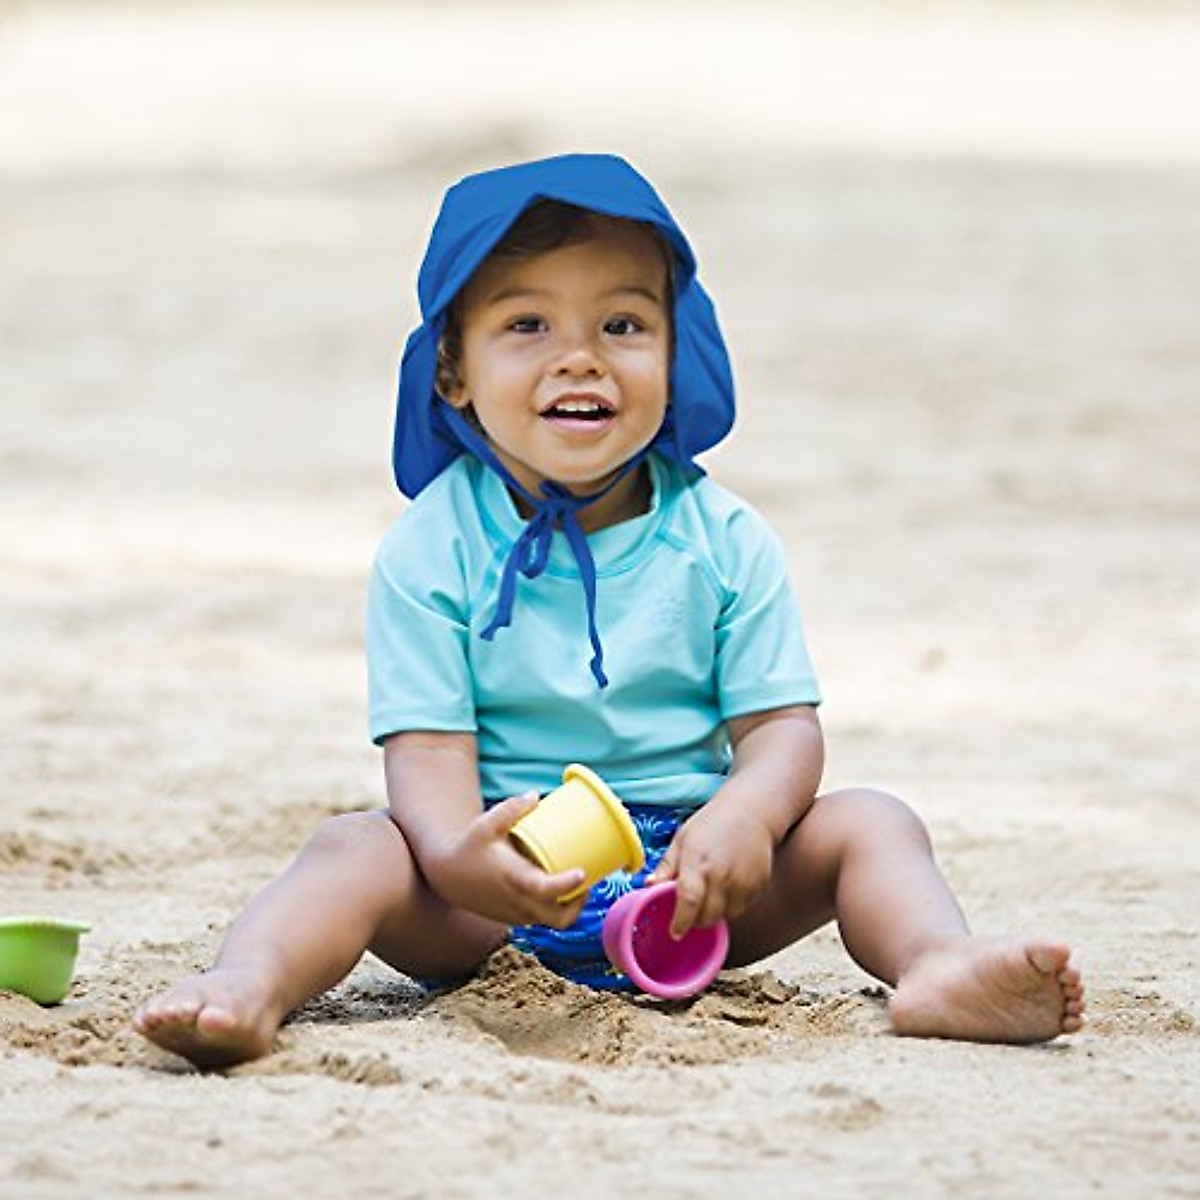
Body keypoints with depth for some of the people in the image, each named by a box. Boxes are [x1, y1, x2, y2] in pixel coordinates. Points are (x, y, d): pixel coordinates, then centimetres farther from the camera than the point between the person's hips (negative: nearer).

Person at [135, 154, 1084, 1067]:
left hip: (682, 873, 2)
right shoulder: (432, 551, -4)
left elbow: (782, 726, -1)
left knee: (870, 824, -16)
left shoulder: (723, 540, 2)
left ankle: (939, 971, -41)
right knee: (357, 848, -28)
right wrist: (462, 859, -36)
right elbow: (428, 752, -12)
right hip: (494, 899, -2)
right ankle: (250, 988, -52)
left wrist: (743, 815, -26)